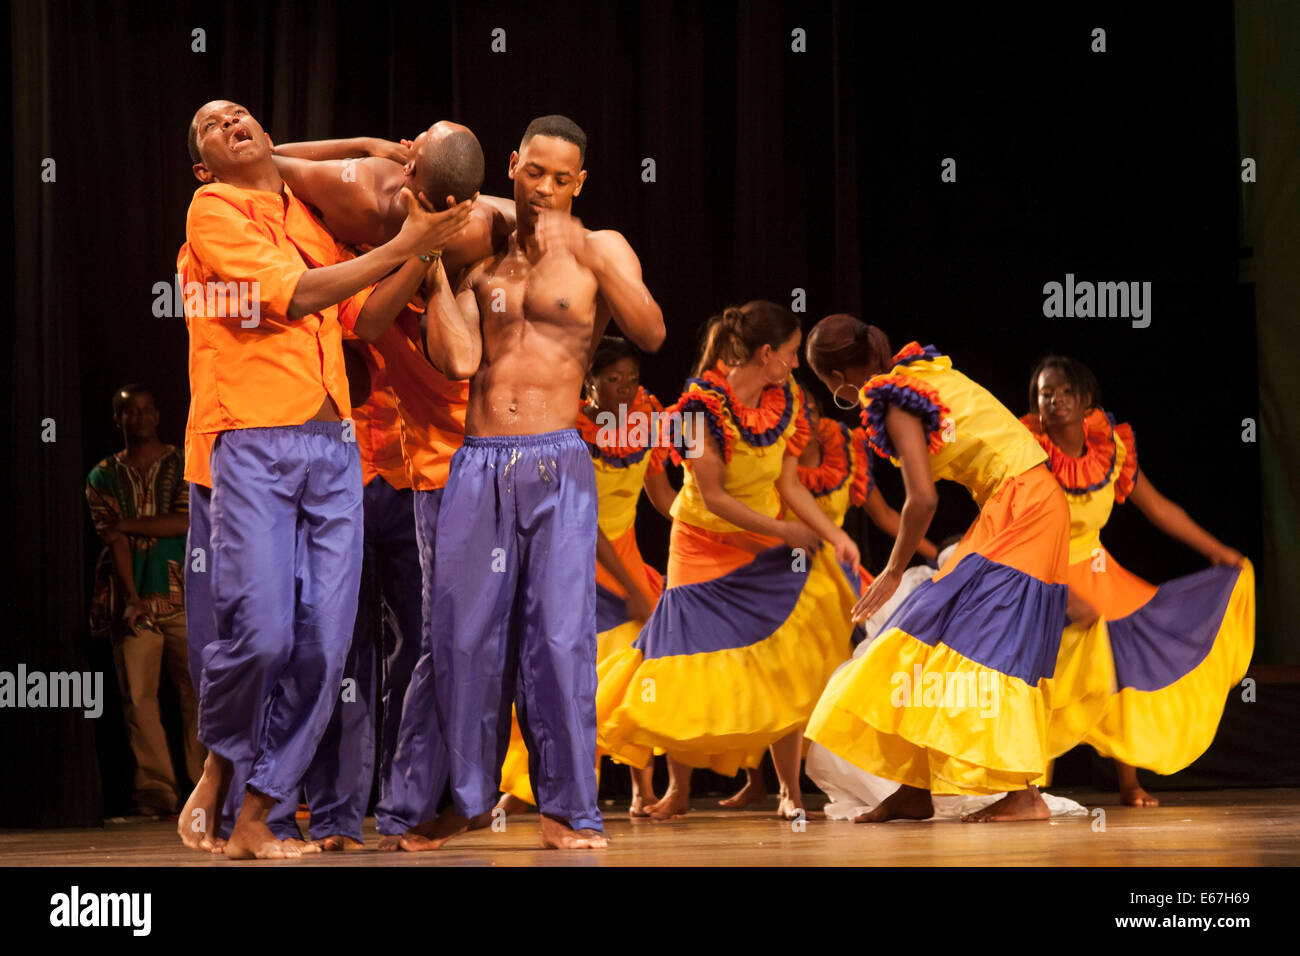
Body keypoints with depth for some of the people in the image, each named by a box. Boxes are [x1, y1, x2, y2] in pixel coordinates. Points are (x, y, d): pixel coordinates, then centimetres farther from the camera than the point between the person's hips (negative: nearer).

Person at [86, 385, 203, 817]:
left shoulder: (185, 467, 8)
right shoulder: (103, 477, 10)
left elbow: (186, 522, -7)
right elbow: (114, 542, -2)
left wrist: (126, 523, -9)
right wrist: (132, 599, -13)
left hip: (182, 598, -1)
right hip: (132, 599, 1)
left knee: (199, 692, -7)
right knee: (139, 696, -4)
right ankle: (156, 788, -1)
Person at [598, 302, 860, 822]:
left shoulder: (784, 402, -6)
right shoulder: (703, 406, -23)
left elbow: (789, 484, -6)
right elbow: (714, 496, -22)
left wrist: (834, 535, -19)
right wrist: (784, 530, -19)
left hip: (767, 551, 4)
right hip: (706, 546, -4)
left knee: (783, 668, -4)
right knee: (691, 664, -2)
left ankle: (790, 791, 2)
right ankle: (678, 790, 11)